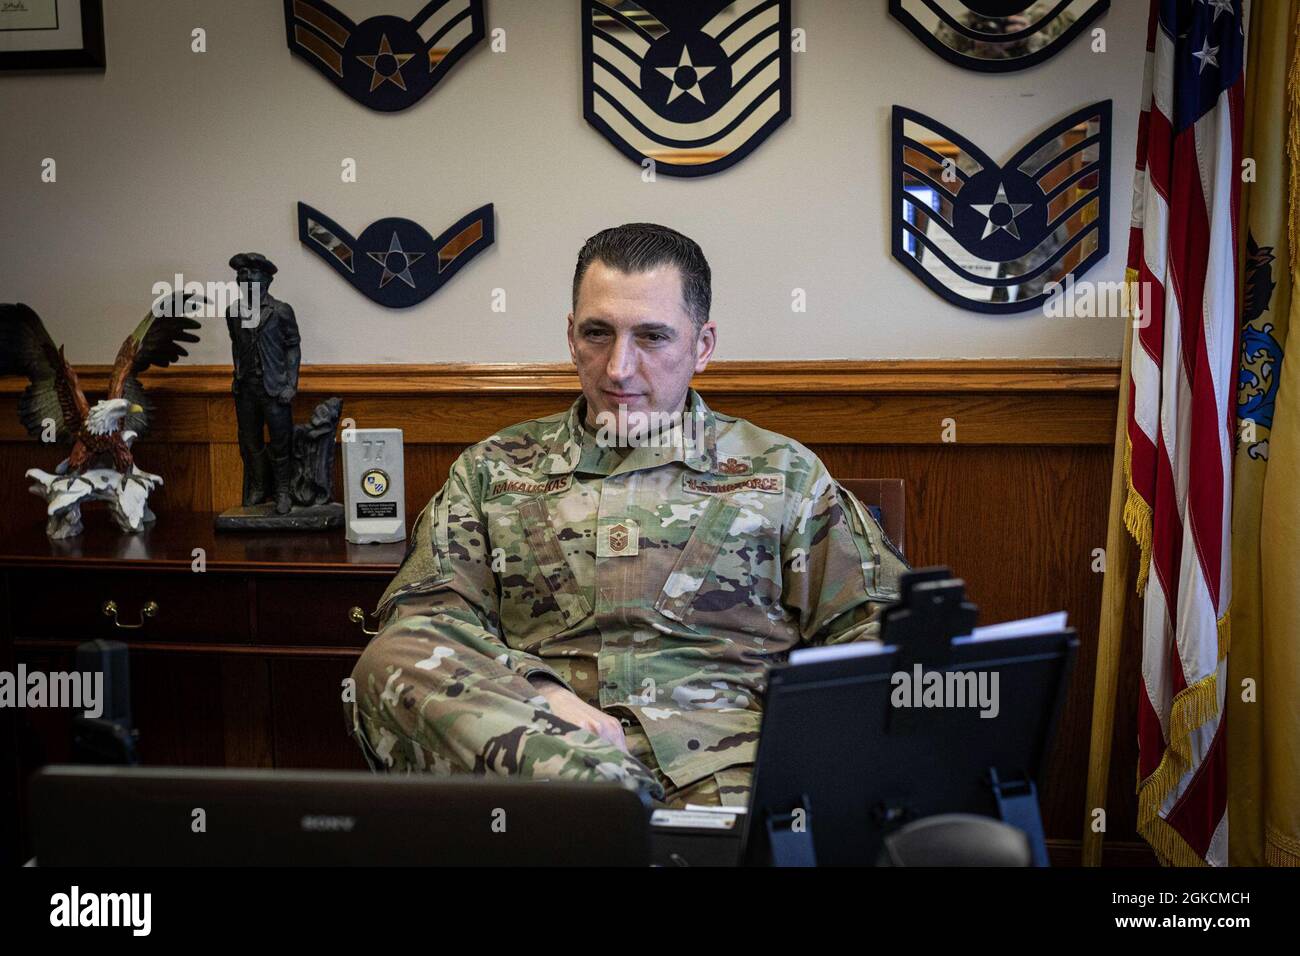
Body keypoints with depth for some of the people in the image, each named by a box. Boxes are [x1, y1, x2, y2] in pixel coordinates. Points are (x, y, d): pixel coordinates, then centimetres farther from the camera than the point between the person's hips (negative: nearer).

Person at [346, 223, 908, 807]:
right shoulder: (493, 469, 19)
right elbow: (426, 612, 9)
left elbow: (874, 627, 14)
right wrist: (538, 693, -12)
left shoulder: (782, 472, 18)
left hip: (723, 757, -3)